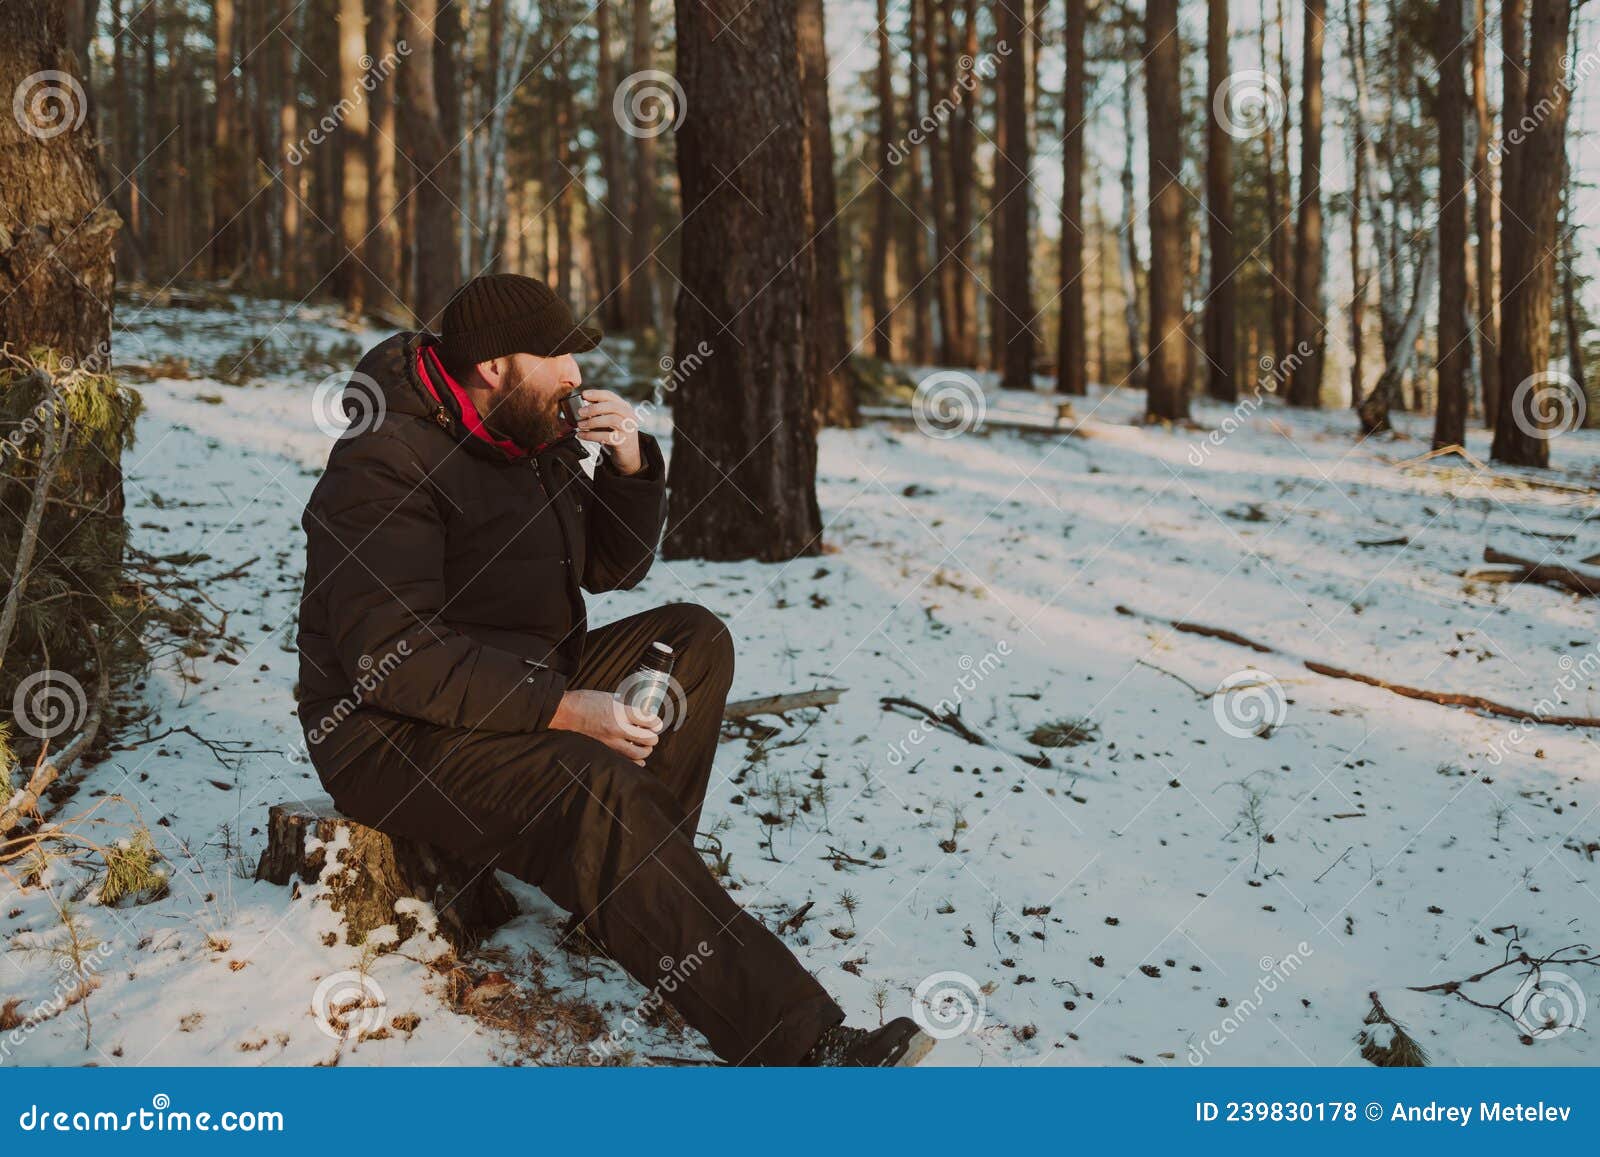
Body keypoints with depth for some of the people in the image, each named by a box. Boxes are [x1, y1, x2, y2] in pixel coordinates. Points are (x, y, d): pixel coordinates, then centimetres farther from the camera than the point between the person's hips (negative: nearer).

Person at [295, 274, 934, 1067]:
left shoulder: (533, 437, 9)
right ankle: (795, 1041, -35)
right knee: (597, 788, -33)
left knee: (695, 642, -4)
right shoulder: (386, 463, -18)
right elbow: (390, 655, -26)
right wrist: (563, 707, -31)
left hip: (522, 694, 9)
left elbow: (611, 568, 16)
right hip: (398, 736, -9)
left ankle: (633, 891, -11)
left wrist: (629, 469, -4)